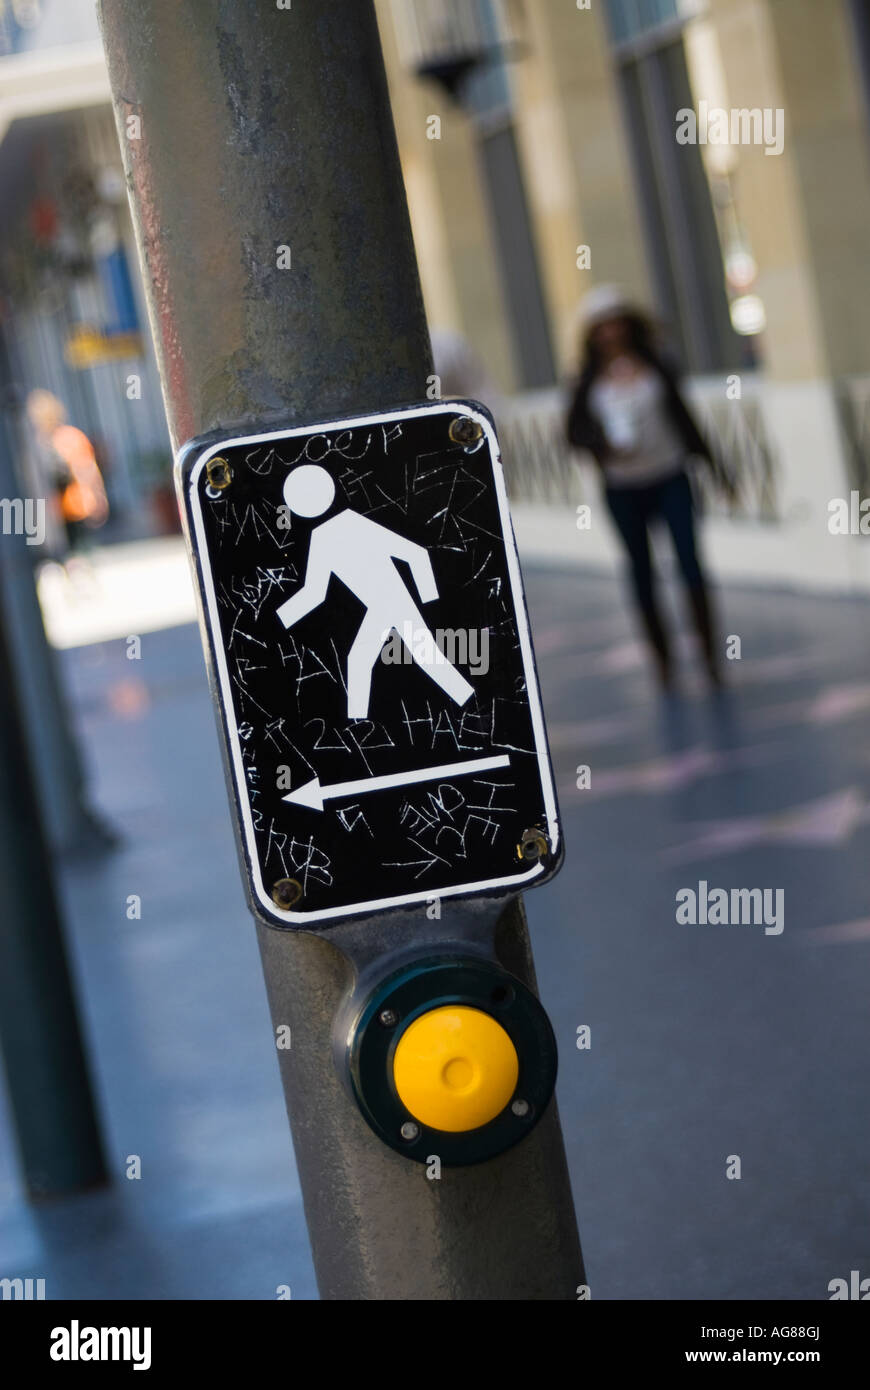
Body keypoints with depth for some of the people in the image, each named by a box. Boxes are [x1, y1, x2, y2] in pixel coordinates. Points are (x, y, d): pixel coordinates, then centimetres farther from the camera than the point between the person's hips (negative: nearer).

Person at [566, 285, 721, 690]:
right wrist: (605, 445, -23)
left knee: (690, 565, -8)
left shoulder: (654, 364, 4)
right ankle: (663, 660, 16)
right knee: (642, 574, 3)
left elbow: (681, 414, 10)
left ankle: (710, 654, 1)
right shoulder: (590, 380, 1)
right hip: (623, 489, 0)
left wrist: (709, 462, 13)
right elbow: (576, 430, -2)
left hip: (670, 478, 0)